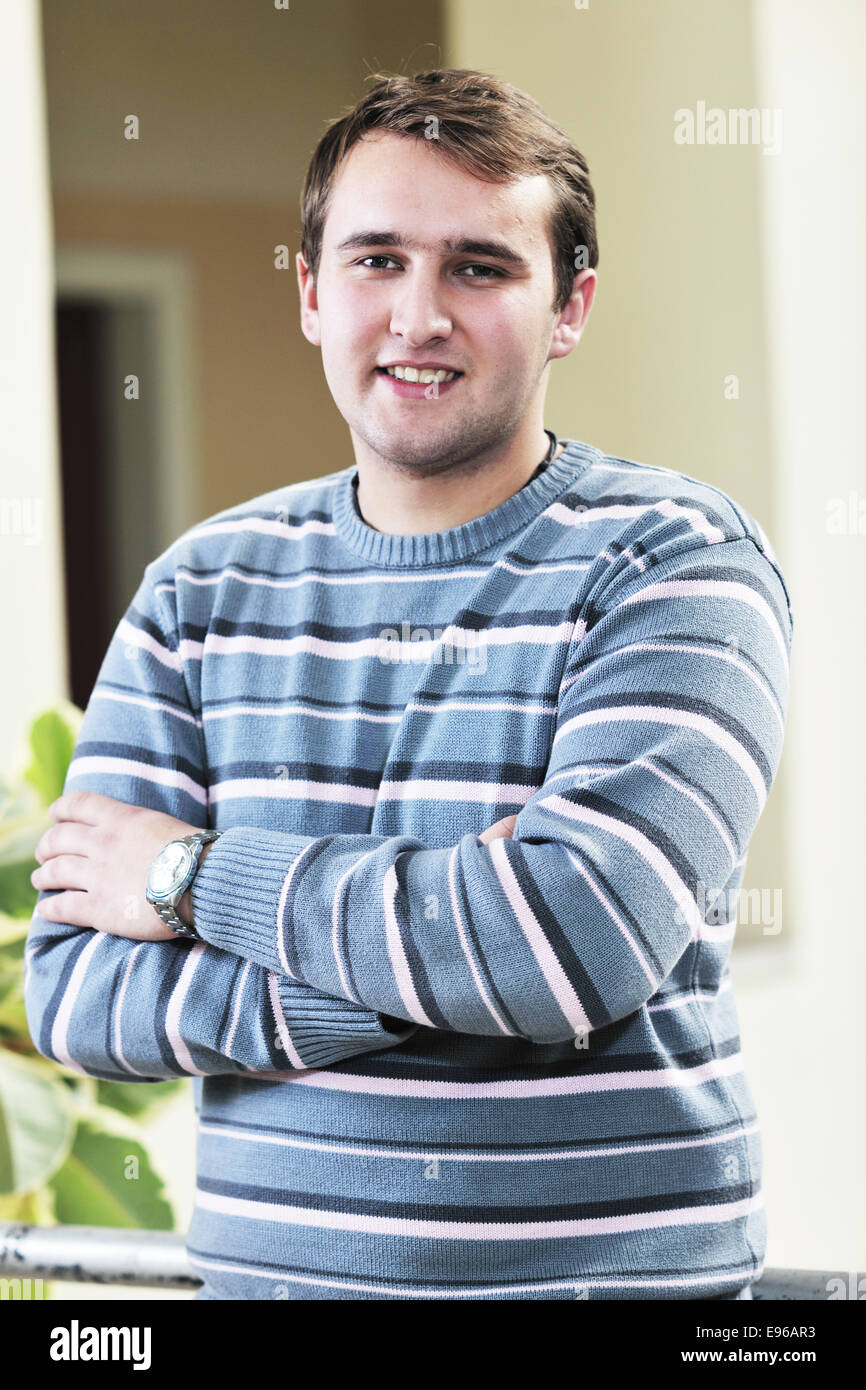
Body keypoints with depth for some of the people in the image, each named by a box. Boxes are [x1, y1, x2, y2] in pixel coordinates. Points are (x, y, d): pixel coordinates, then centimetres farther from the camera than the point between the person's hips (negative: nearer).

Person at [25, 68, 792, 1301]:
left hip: (617, 1265, -3)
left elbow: (584, 934, -24)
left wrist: (193, 875, -13)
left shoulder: (679, 561, -9)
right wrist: (439, 963, -20)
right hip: (267, 1262, 3)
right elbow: (74, 991, -6)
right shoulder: (205, 586, 2)